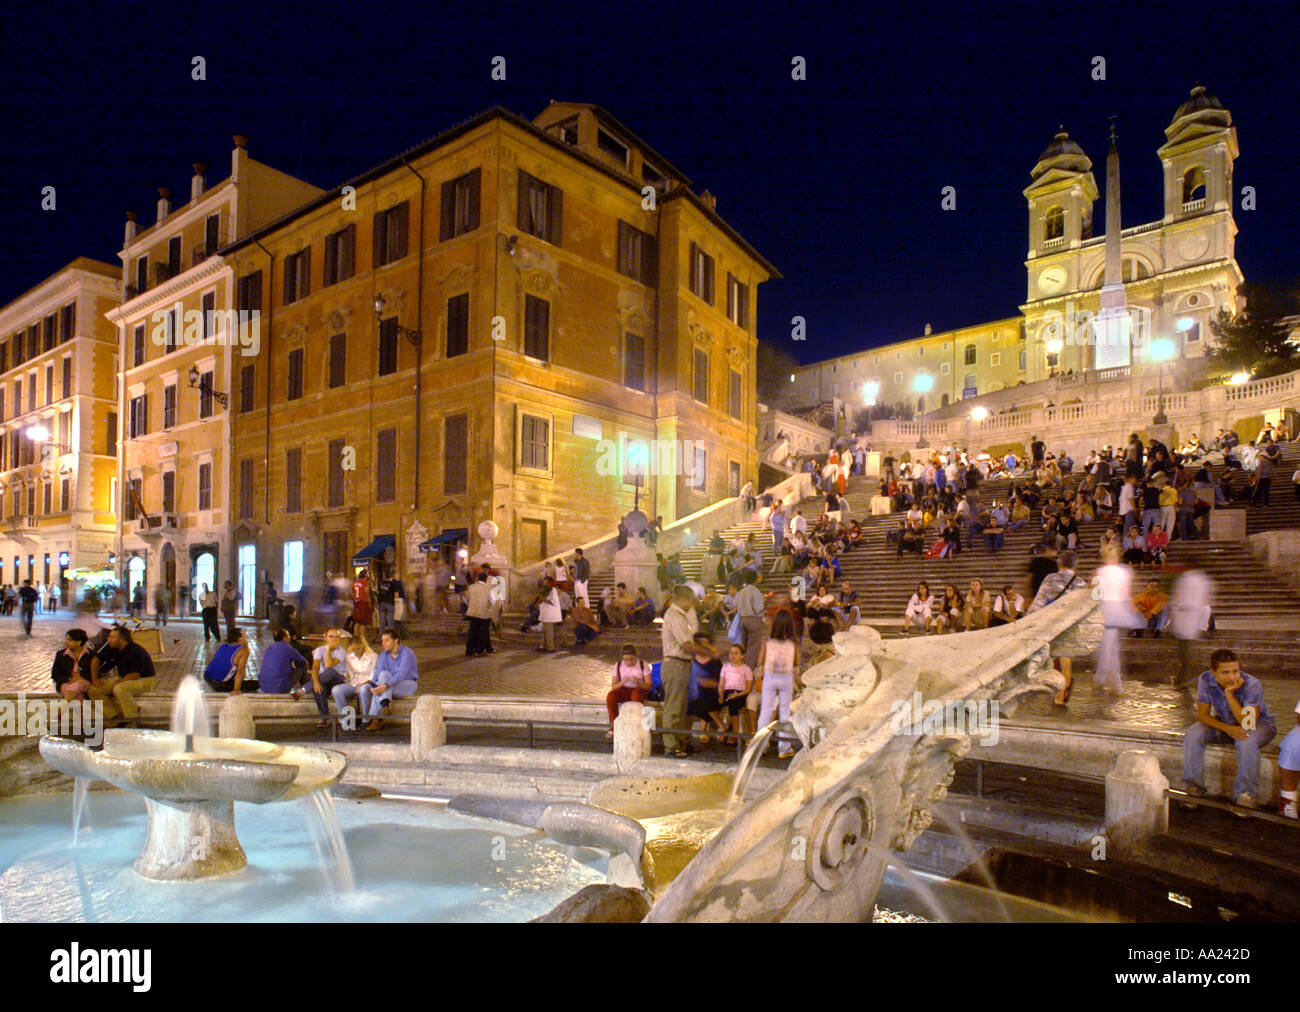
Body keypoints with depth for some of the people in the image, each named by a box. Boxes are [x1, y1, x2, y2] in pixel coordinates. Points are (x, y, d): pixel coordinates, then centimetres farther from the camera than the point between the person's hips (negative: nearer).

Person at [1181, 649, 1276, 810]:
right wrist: (1227, 728, -31)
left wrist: (1229, 694, -39)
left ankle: (1246, 794, -24)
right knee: (1193, 735, -23)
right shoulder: (1205, 680, -19)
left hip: (1259, 725, -3)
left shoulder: (1252, 685, -29)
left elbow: (1248, 724, -34)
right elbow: (1202, 715, -13)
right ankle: (1193, 786, -14)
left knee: (1246, 741, -37)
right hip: (1223, 723, 3)